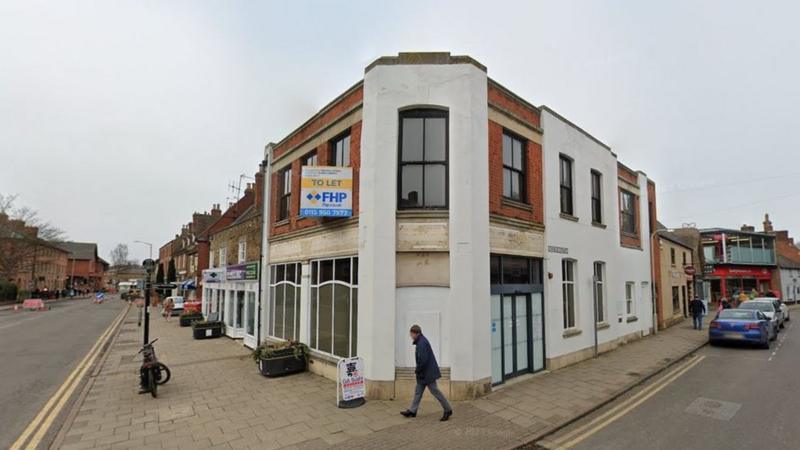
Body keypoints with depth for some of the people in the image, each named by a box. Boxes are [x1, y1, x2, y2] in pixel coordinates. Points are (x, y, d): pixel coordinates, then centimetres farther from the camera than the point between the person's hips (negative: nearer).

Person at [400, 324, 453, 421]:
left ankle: (448, 410, 13)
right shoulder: (422, 341, 10)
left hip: (427, 373, -10)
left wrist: (417, 370, -13)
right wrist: (418, 370, 11)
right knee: (418, 391, 14)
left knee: (435, 391, 0)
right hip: (425, 373, 10)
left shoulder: (422, 343, -23)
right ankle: (412, 411, 21)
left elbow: (423, 360, -28)